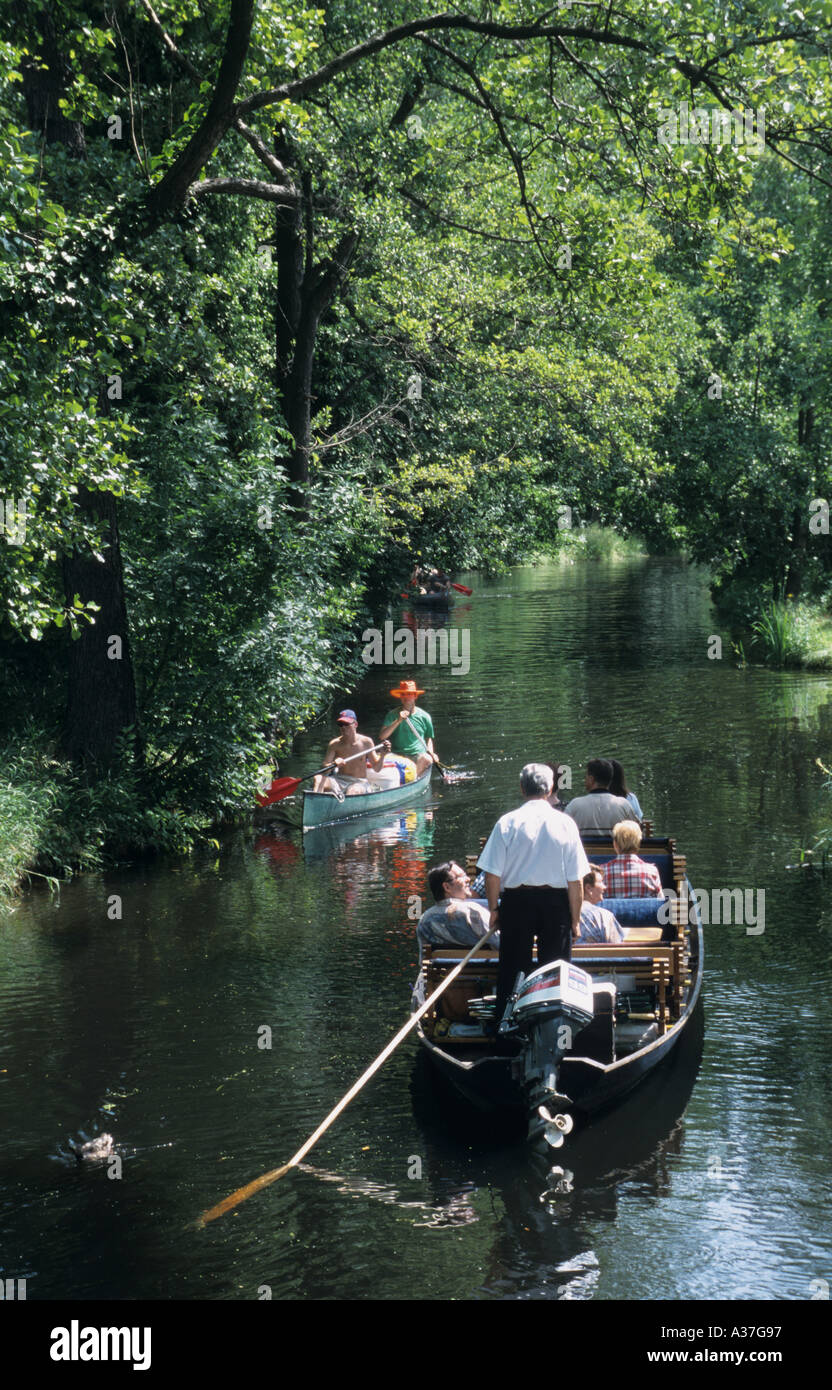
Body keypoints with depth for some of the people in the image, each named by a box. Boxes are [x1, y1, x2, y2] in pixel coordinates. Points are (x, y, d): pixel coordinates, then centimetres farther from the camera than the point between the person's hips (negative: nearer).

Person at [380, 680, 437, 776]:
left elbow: (429, 738, 21)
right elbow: (382, 736, -5)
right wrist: (398, 721, -15)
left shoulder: (424, 716, 10)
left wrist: (431, 753, 2)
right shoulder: (392, 715, 7)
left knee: (426, 759, -33)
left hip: (418, 755, 0)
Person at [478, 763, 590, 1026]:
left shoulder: (507, 822, -7)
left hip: (516, 901, 0)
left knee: (511, 968, 10)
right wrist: (575, 919, 5)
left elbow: (492, 874, -6)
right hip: (556, 902, 0)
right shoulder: (565, 824, -5)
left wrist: (493, 908, 8)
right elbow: (576, 882, -3)